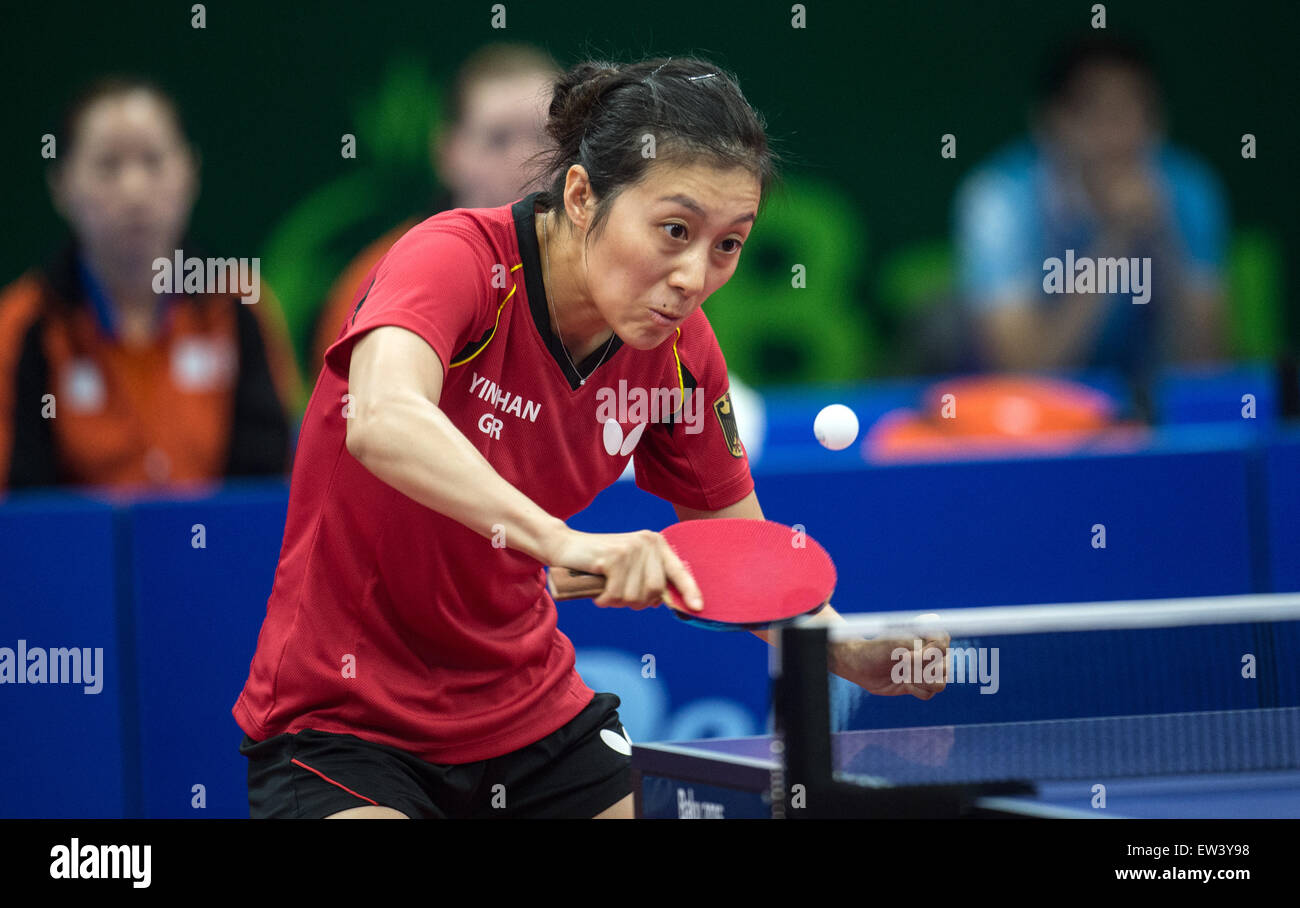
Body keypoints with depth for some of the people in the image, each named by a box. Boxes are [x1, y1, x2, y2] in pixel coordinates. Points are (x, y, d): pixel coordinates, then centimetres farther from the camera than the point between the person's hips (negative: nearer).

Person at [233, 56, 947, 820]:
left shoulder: (677, 350, -5)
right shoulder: (459, 261, -23)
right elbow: (382, 420, -44)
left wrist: (855, 652, -12)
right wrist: (562, 540, -56)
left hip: (527, 707, 6)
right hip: (341, 721, -6)